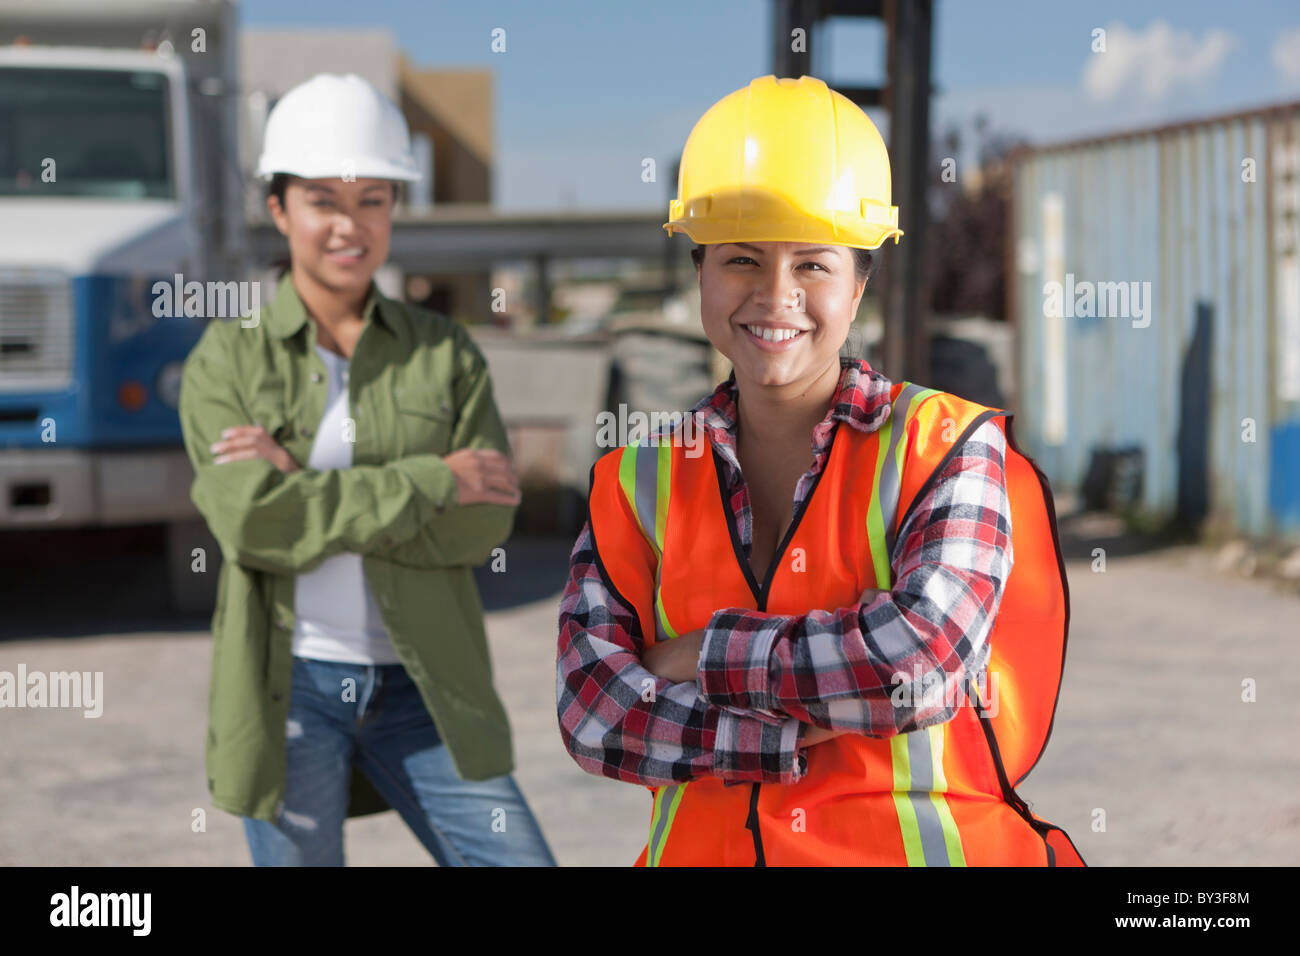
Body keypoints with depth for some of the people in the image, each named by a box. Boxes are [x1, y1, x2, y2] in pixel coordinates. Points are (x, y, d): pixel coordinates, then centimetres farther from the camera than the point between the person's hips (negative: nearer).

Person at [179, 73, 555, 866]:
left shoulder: (446, 353, 5)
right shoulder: (227, 359, 0)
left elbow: (485, 523, -7)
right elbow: (251, 521, -15)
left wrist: (309, 490, -15)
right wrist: (432, 481, -15)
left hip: (422, 691, 2)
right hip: (288, 690, -1)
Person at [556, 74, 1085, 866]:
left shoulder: (947, 444, -3)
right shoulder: (640, 481, 4)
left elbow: (924, 656, -18)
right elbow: (595, 713, -8)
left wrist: (703, 655, -10)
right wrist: (823, 731, -18)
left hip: (928, 839, -2)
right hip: (702, 846, 2)